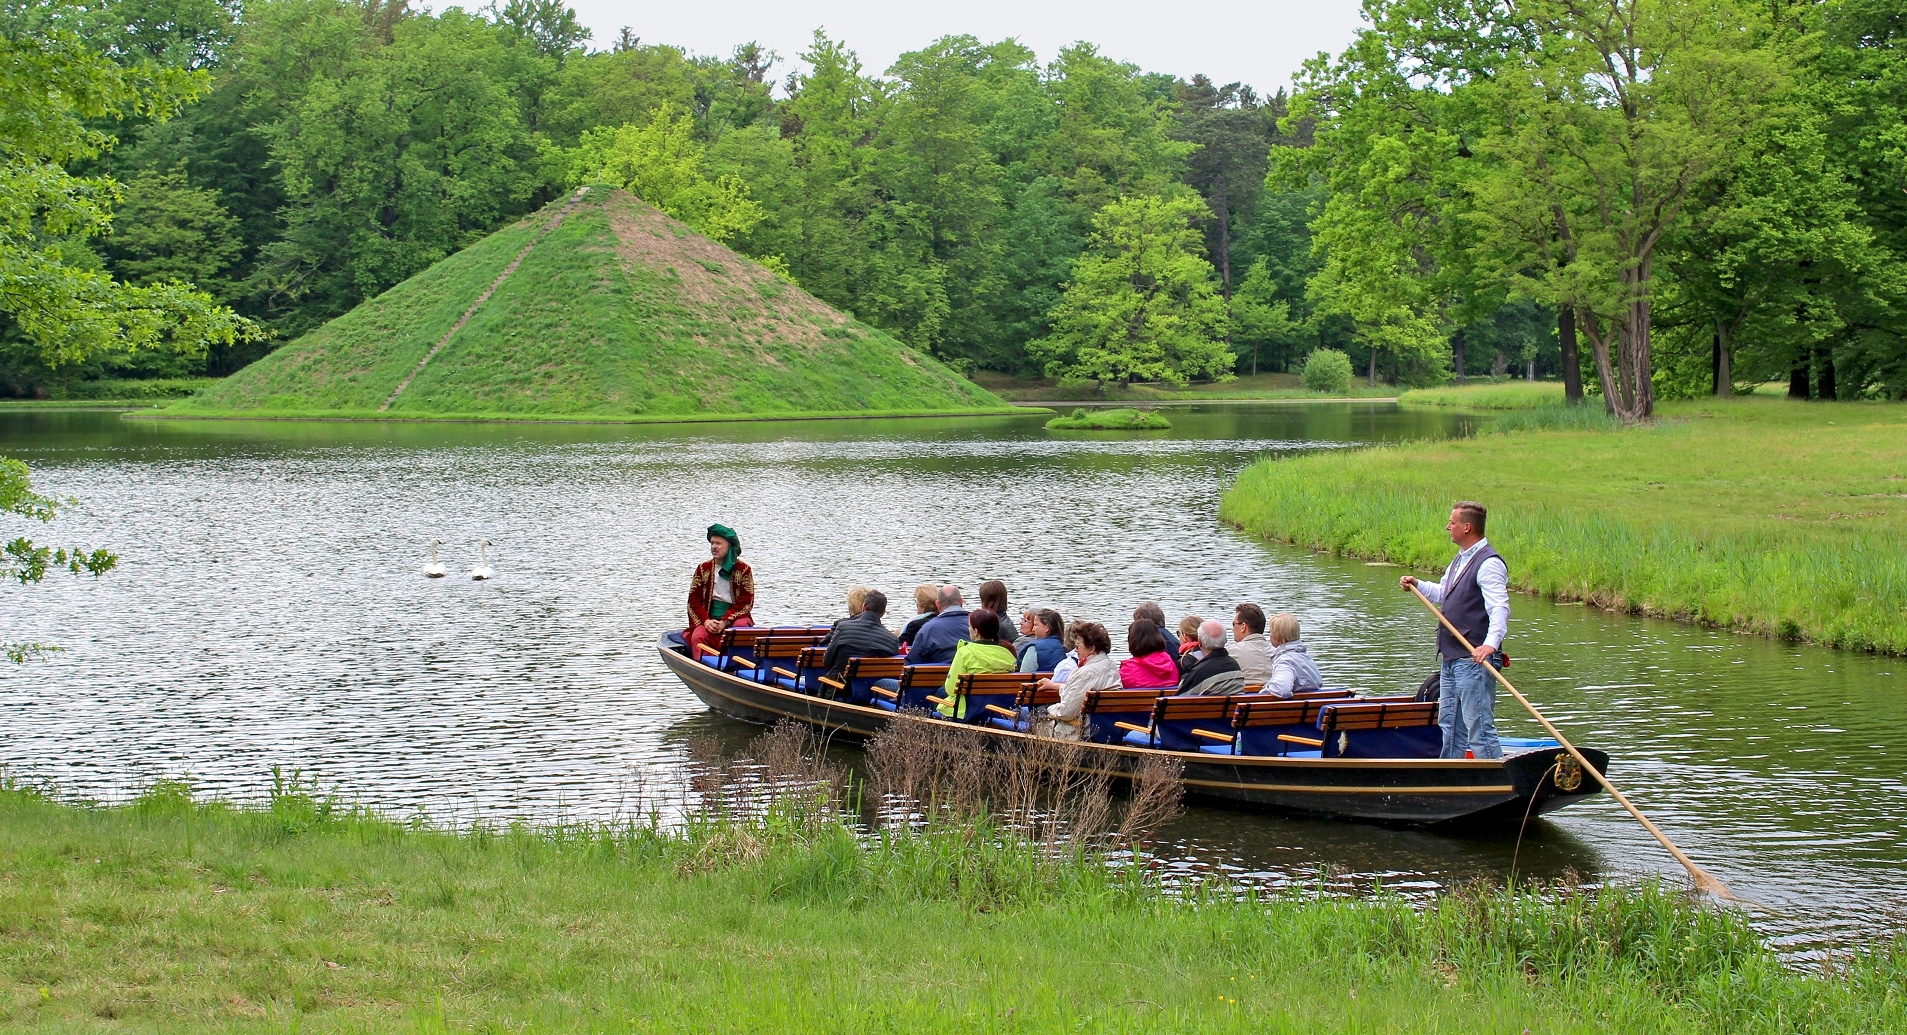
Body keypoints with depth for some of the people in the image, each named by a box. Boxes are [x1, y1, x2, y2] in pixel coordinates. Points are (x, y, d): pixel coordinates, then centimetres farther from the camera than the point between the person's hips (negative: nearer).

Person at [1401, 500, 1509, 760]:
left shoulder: (1488, 563, -16)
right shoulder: (1461, 560, 17)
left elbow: (1499, 608, -26)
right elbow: (1443, 594, 31)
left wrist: (1490, 643, -39)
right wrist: (1417, 585, 15)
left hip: (1475, 659, -11)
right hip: (1451, 658, 11)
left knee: (1479, 727, -11)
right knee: (1449, 724, 17)